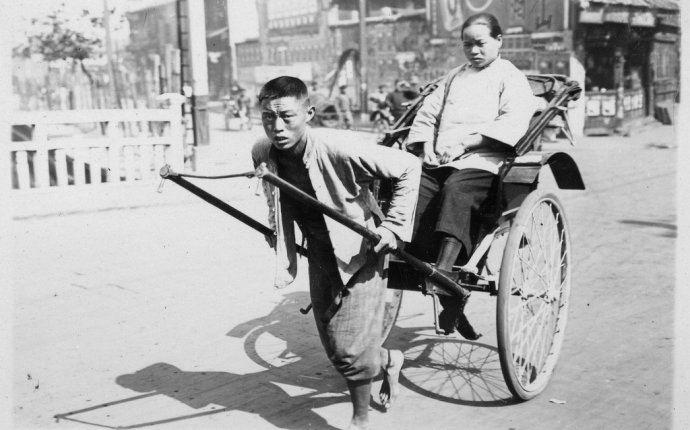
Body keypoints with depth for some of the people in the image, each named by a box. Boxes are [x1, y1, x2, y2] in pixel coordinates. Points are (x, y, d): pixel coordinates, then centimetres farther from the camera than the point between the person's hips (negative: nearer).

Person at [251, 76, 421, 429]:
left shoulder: (339, 151, -29)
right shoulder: (263, 154, -12)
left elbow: (409, 167, -21)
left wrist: (394, 226, -22)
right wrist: (275, 229, 6)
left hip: (361, 247, -6)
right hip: (319, 250, 6)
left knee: (350, 348, -7)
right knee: (334, 349, 13)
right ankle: (388, 361, 44)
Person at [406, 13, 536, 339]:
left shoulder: (511, 78, 11)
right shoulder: (454, 78, 30)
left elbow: (513, 123, -6)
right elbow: (427, 113, 21)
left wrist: (466, 141, -15)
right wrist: (428, 146, 1)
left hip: (482, 165, -5)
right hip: (439, 163, 5)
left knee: (456, 189, -37)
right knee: (412, 191, -25)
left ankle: (443, 272, -48)